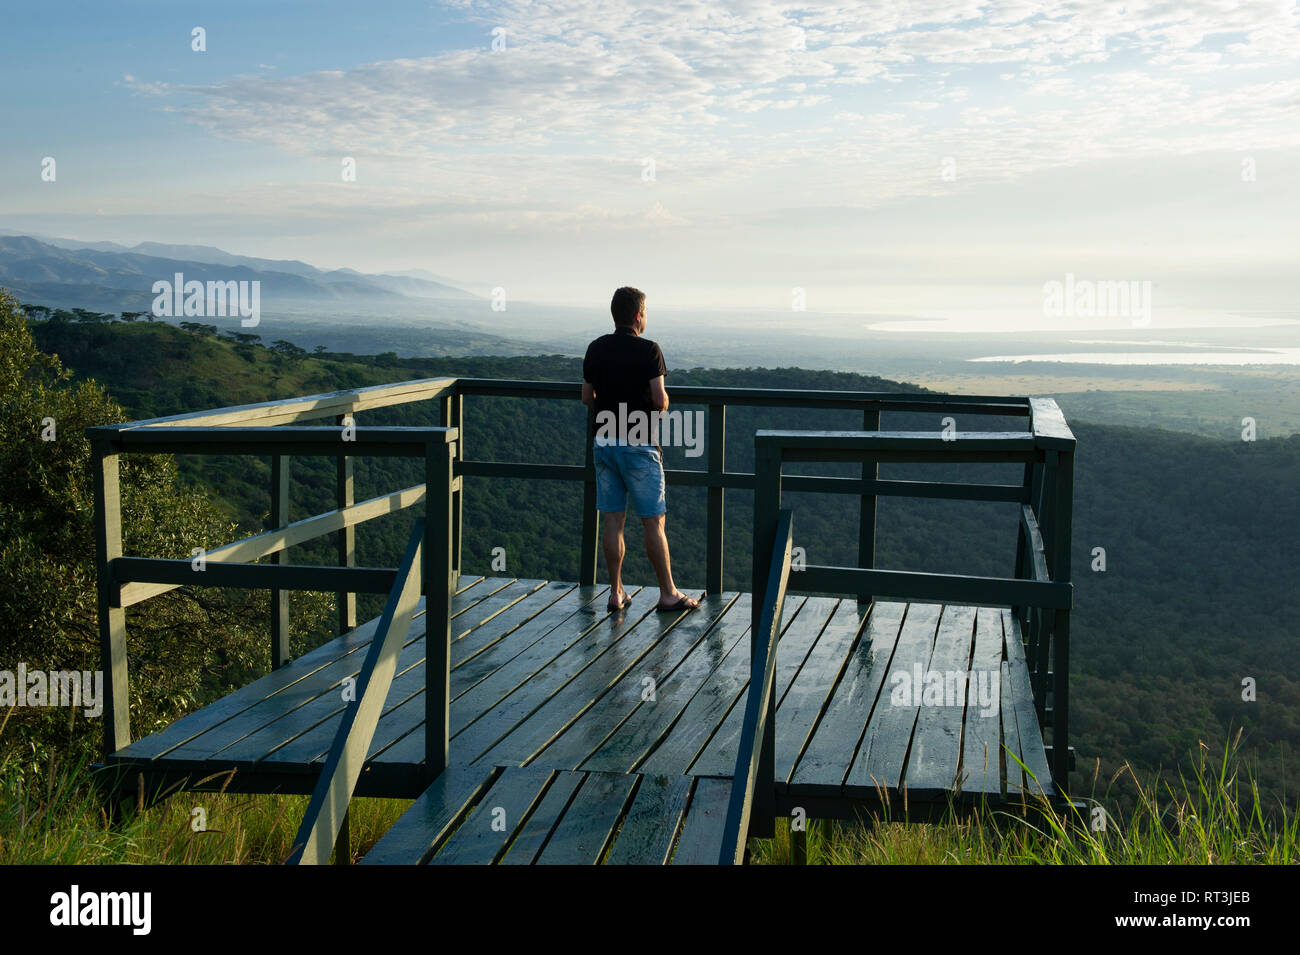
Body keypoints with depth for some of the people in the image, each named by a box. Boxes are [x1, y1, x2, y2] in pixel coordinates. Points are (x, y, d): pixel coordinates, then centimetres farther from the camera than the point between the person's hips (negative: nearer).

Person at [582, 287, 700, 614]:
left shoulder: (596, 349, 5)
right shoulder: (648, 350, -11)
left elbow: (586, 398, 9)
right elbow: (660, 400, -15)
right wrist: (663, 401, 8)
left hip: (604, 441, 5)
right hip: (638, 444, -5)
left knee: (612, 520, 8)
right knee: (654, 522, 1)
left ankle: (616, 593, 10)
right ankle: (668, 593, 7)